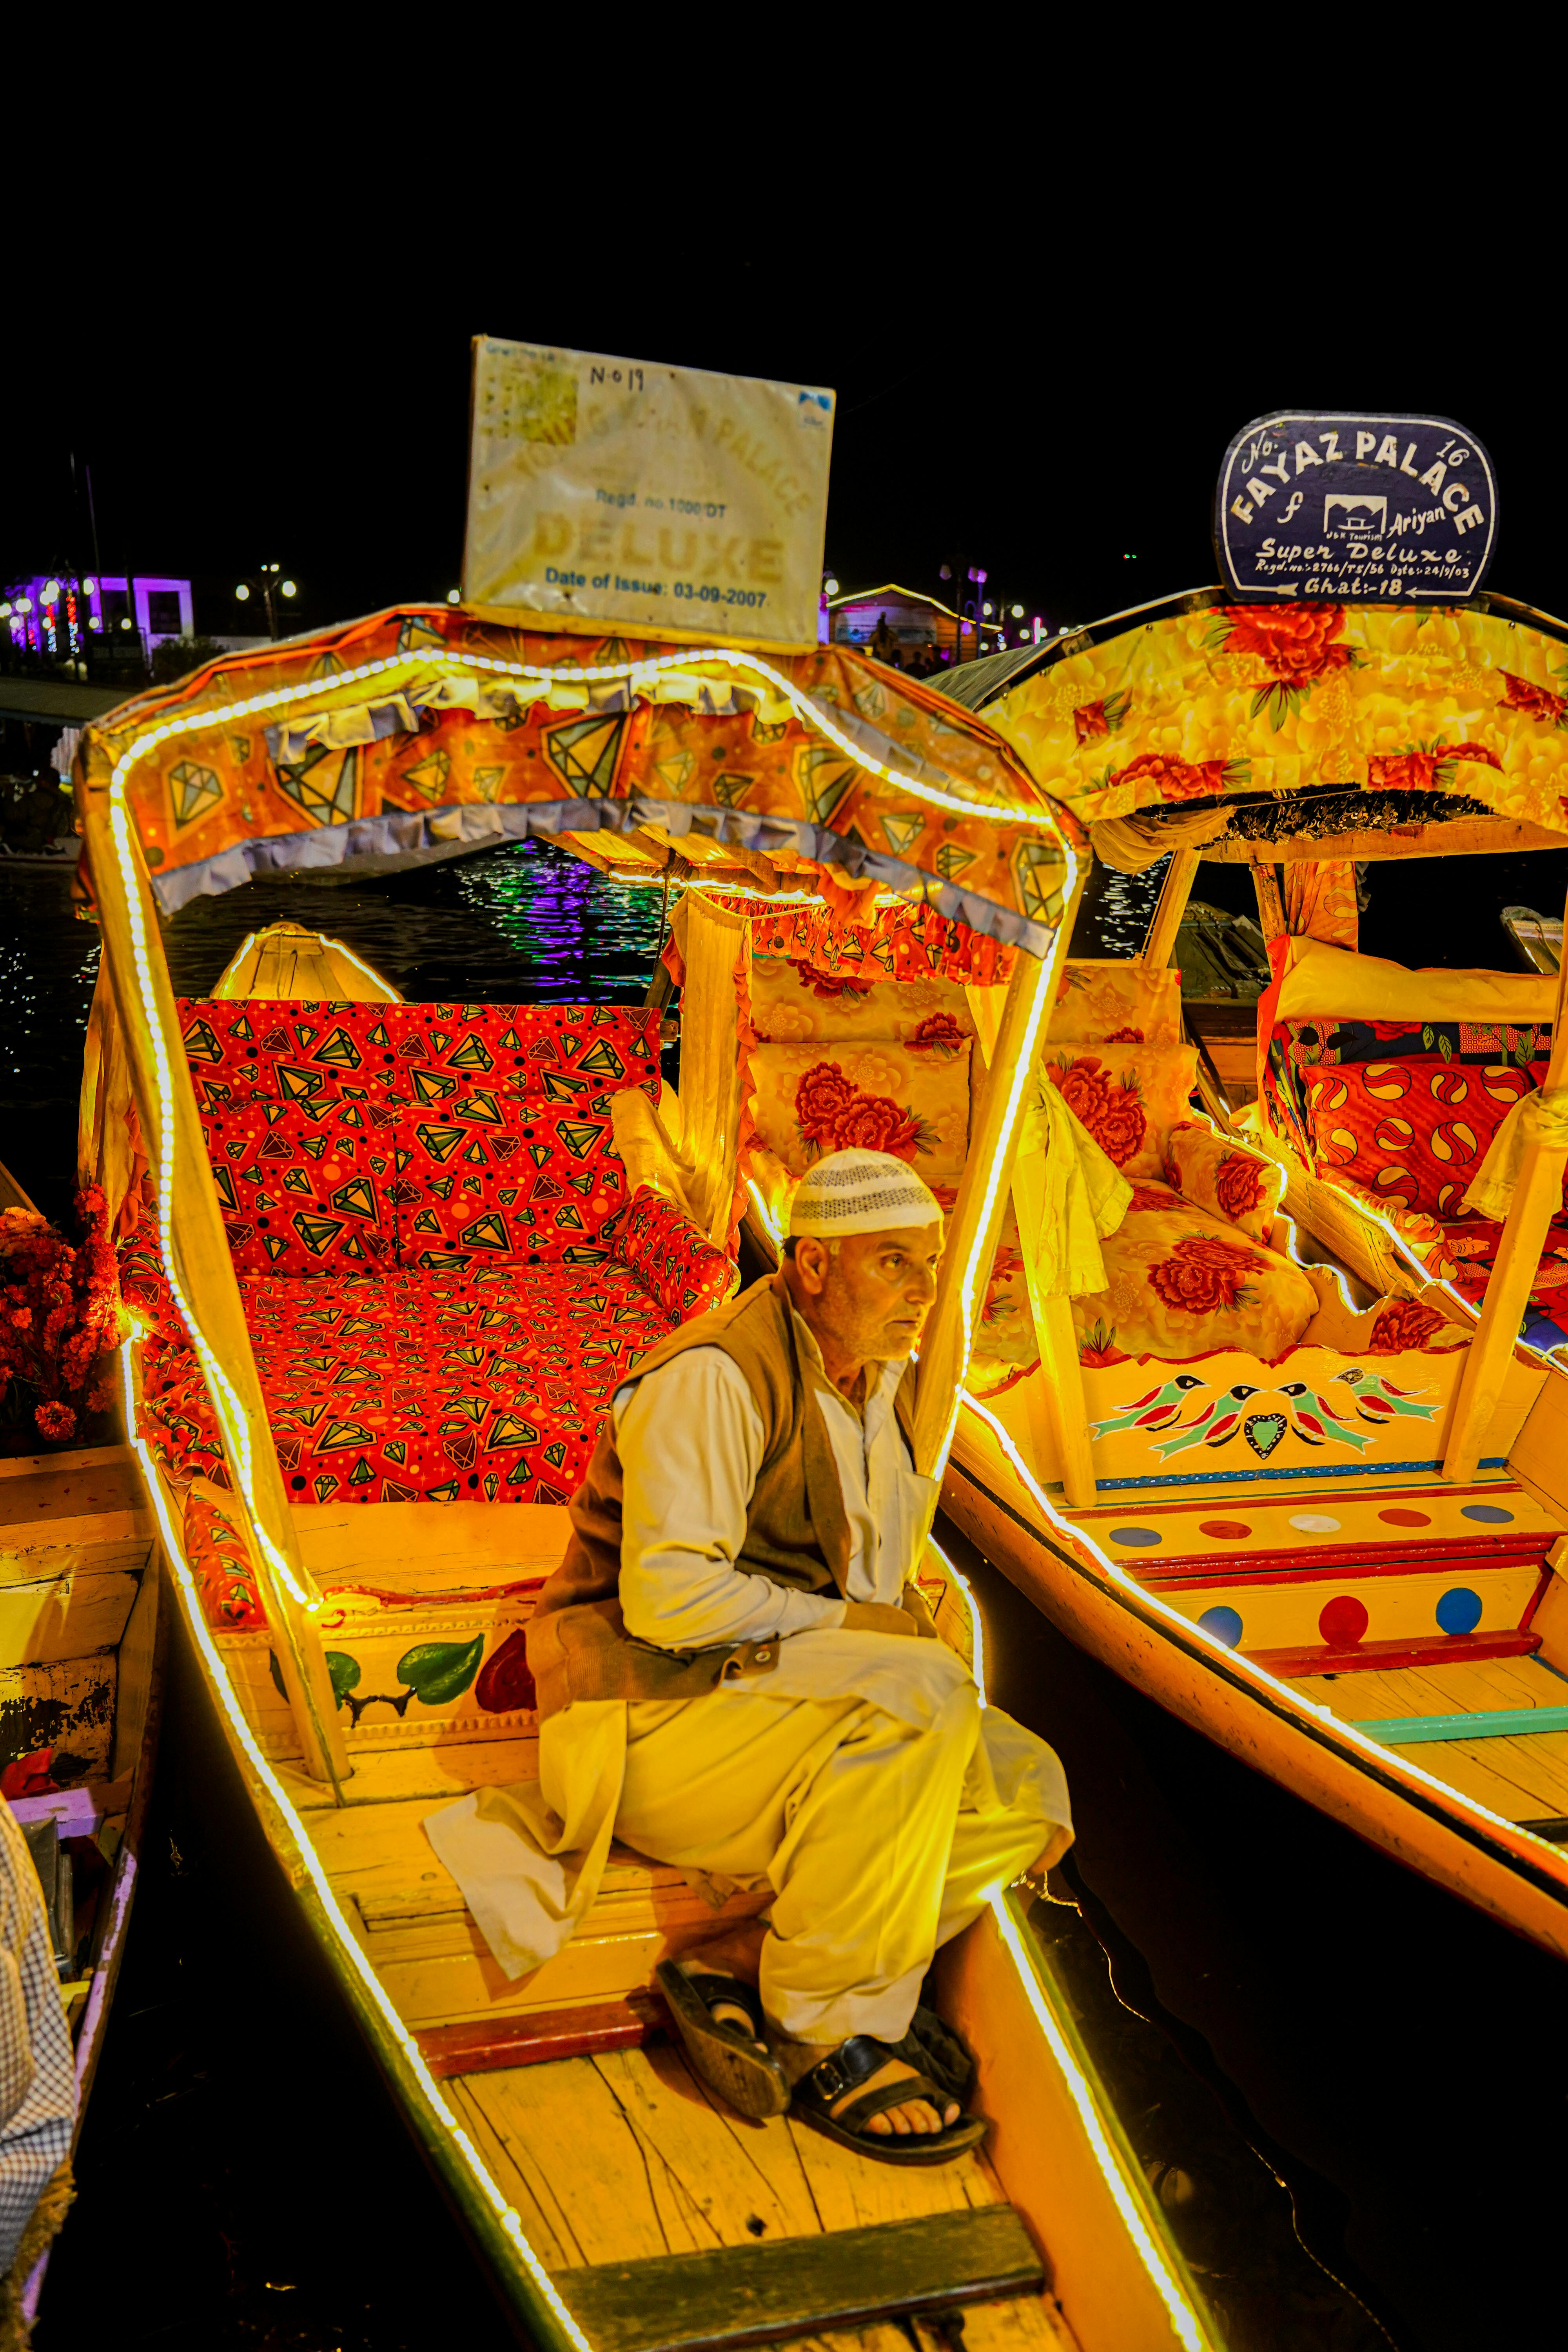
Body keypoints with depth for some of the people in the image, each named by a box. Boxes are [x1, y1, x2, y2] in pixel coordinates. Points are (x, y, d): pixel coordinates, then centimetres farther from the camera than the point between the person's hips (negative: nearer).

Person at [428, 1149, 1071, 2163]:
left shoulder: (887, 1382, 11)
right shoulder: (715, 1376, -18)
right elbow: (668, 1598, -25)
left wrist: (909, 1626, 3)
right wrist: (847, 1623, -16)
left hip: (786, 1705, 9)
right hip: (654, 1710, -9)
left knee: (1029, 1795, -7)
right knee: (916, 1700, -31)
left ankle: (736, 1967, -5)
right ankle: (821, 2033, -12)